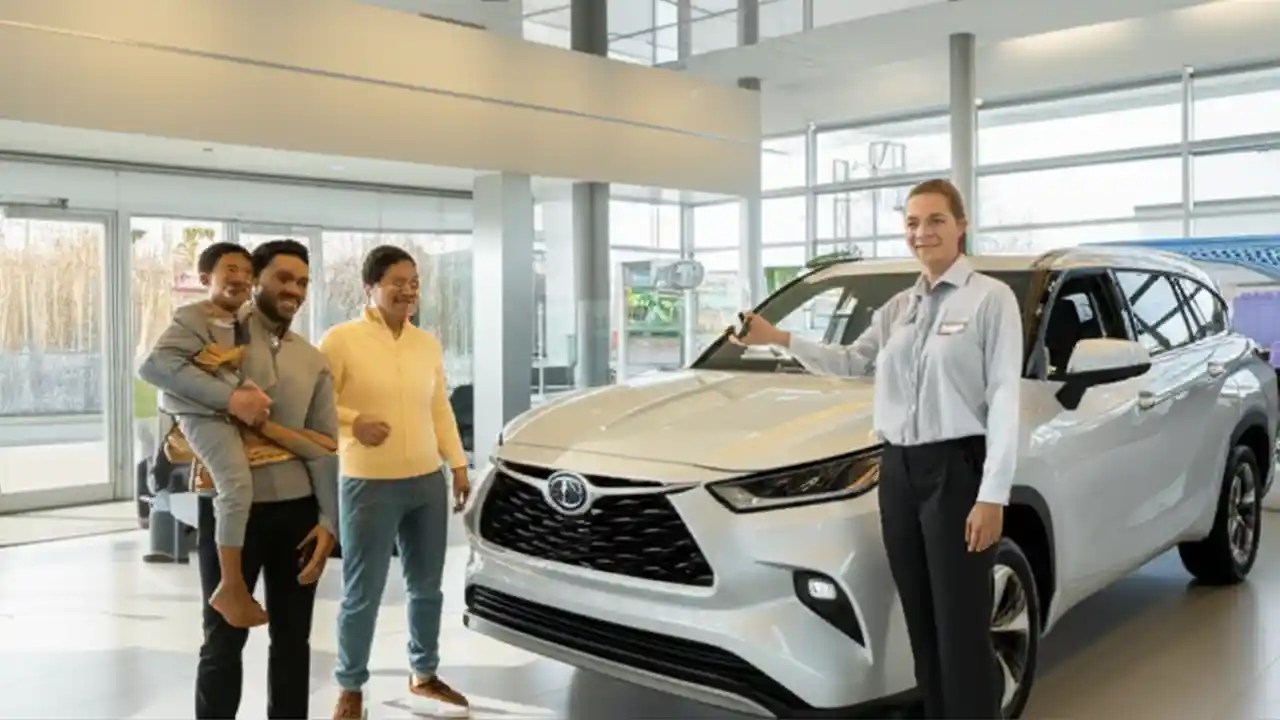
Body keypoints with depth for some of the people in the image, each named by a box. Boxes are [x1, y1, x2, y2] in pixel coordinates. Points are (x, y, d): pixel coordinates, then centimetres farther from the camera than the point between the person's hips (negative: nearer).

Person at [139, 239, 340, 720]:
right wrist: (229, 396, -29)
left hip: (296, 509, 4)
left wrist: (329, 520, 0)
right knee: (224, 637, 5)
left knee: (292, 637, 13)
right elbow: (156, 366, -21)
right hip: (231, 507, -4)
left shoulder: (313, 361, 10)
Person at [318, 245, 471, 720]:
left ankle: (424, 675, 33)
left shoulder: (427, 343, 11)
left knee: (427, 587, 15)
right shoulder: (341, 339, -7)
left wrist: (458, 465, 12)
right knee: (362, 595, 3)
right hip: (369, 485, -5)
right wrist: (354, 422, -22)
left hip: (428, 482, 5)